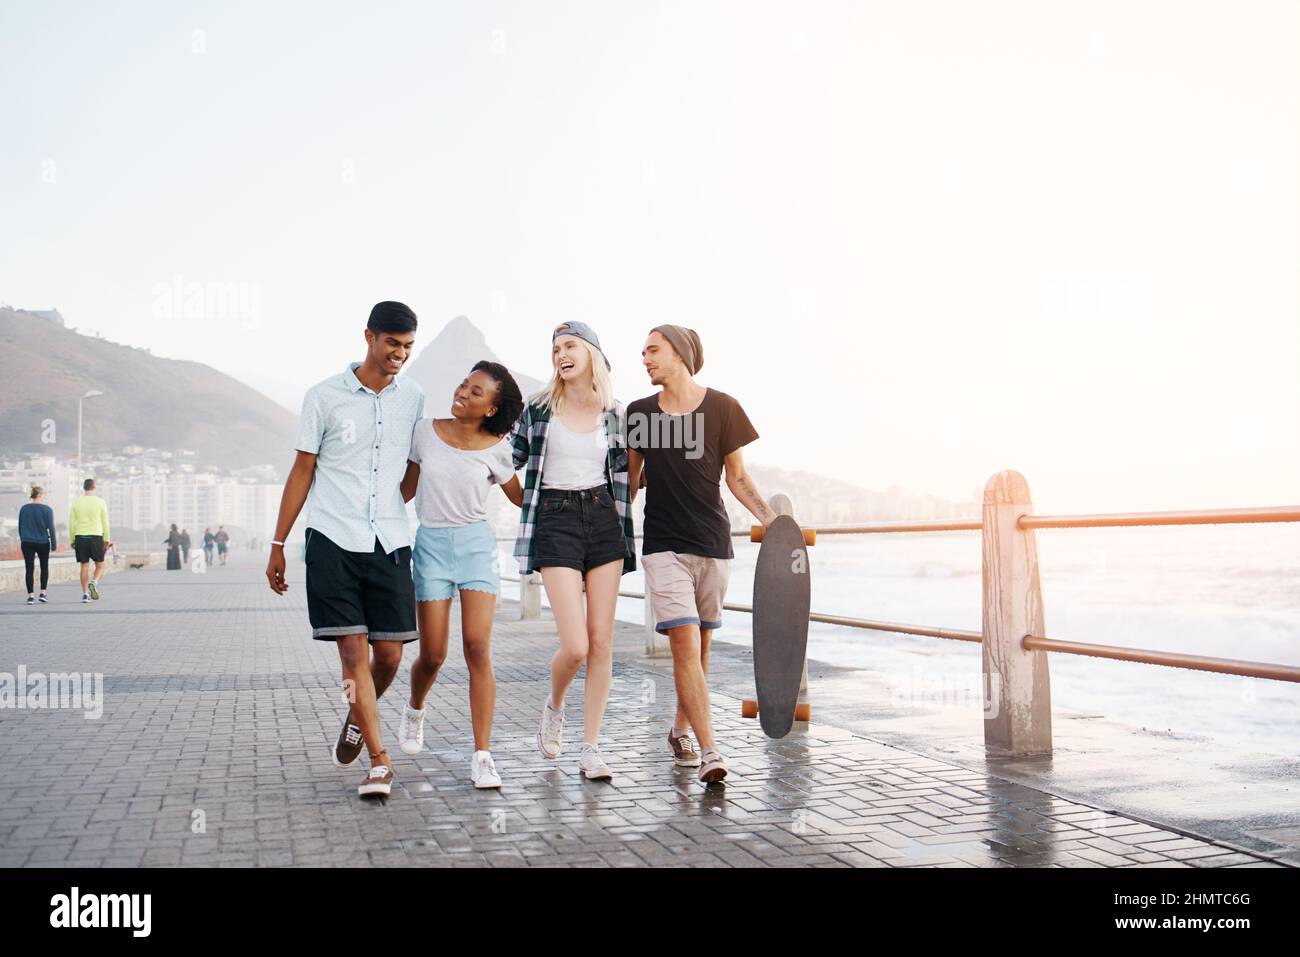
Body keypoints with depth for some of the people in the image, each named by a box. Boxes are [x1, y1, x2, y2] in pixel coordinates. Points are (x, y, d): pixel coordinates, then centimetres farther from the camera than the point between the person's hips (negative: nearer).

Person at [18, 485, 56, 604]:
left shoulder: (23, 509, 3)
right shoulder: (47, 509, -8)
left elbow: (20, 527, 10)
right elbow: (51, 528, -9)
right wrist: (54, 544, -4)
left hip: (27, 543, 2)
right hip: (43, 542, -2)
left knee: (29, 569, 4)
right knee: (44, 567, 14)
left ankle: (30, 596, 0)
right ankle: (42, 593, 8)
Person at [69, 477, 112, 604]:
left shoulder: (76, 503, 5)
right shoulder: (100, 502, 0)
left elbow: (71, 523, 4)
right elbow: (105, 522, 1)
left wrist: (72, 541, 11)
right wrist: (107, 539, 8)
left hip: (80, 537, 2)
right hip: (96, 537, -2)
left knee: (84, 566, 7)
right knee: (100, 565, 10)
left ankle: (85, 594, 4)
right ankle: (94, 583, -18)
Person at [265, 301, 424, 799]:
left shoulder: (412, 398, 10)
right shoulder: (325, 397, 2)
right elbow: (302, 472, 6)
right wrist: (277, 545, 6)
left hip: (390, 542, 3)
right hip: (333, 539, -2)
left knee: (389, 654, 2)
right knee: (352, 650, -7)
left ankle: (357, 717, 32)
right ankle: (379, 761, -1)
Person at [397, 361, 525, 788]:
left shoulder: (496, 450, -2)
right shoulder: (426, 432, 1)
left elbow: (522, 497, 11)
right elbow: (408, 487, 12)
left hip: (476, 544, -1)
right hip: (431, 544, 1)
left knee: (477, 648, -13)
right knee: (433, 655, 1)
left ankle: (482, 756, -7)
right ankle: (415, 710, 37)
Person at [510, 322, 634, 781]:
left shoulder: (613, 415, 9)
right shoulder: (538, 408, 3)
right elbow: (508, 459, 13)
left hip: (603, 519, 3)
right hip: (555, 519, -3)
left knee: (602, 641, -1)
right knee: (575, 645, -12)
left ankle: (591, 749, 8)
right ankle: (554, 706, 22)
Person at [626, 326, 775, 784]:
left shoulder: (721, 407, 0)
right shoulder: (639, 414, 5)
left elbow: (738, 478, 5)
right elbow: (630, 480, 13)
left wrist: (773, 521, -6)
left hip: (712, 540, 1)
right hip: (663, 544, -1)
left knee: (699, 646, 11)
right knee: (685, 643, -13)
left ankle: (680, 730, 31)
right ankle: (708, 750, -13)